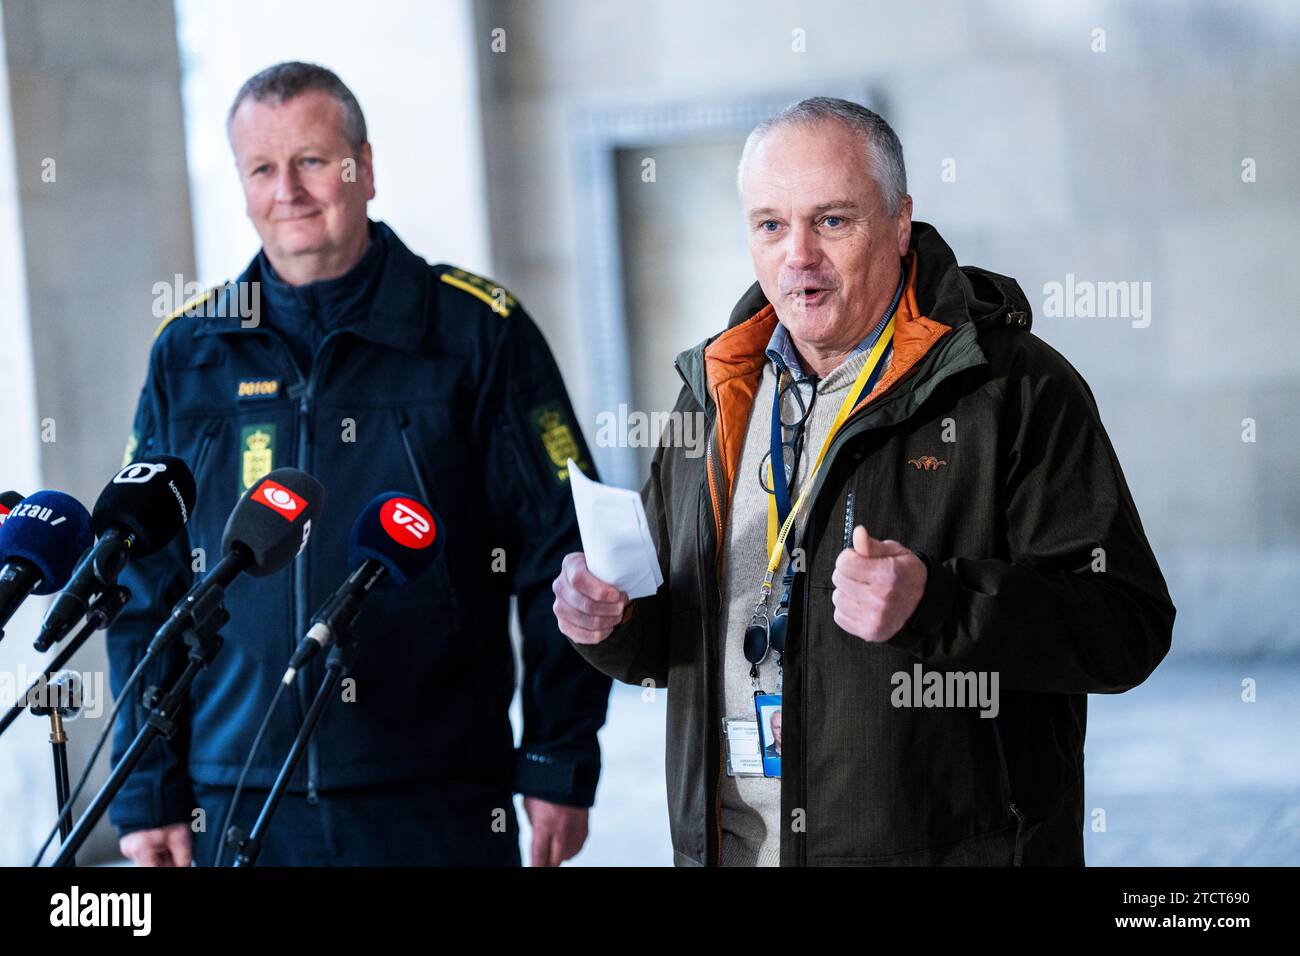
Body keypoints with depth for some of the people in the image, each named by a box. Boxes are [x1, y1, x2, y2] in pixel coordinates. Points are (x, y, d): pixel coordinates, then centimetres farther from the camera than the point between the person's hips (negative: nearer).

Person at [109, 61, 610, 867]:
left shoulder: (477, 331, 0)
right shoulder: (189, 353, 7)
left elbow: (561, 553, 0)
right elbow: (145, 587, 10)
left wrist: (561, 765, -3)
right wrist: (147, 798, 5)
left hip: (441, 805, -2)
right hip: (241, 809, 2)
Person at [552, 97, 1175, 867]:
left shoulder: (1018, 391, -9)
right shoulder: (716, 393, 10)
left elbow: (1127, 627, -16)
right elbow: (668, 641, 18)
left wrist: (938, 606, -27)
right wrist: (609, 620, -3)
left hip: (948, 845, -5)